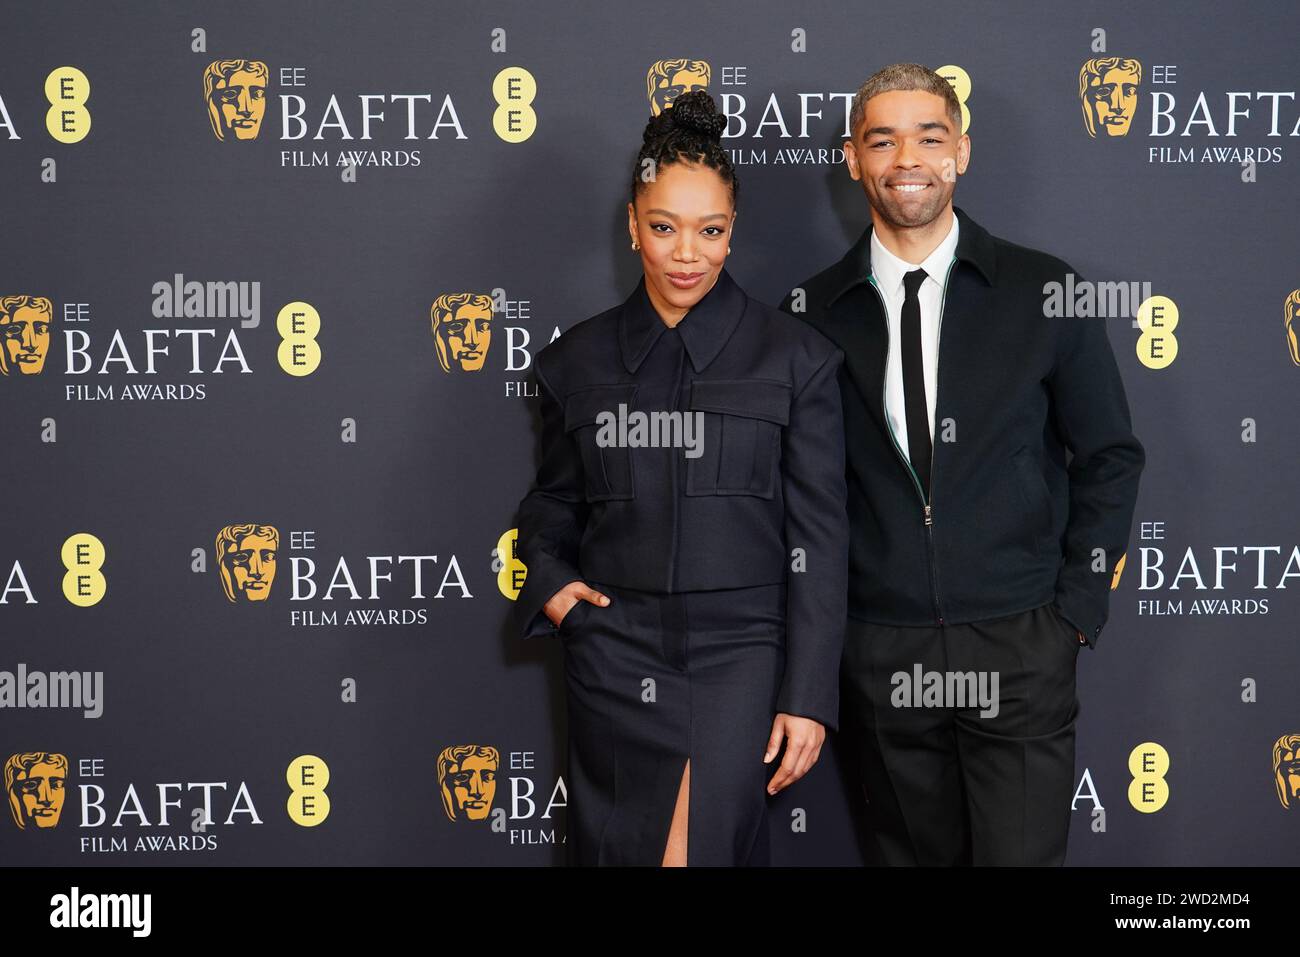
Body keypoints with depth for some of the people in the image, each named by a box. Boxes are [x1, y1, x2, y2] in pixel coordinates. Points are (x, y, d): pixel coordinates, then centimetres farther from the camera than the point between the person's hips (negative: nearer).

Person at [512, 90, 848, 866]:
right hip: (612, 658, 3)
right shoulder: (577, 360, 6)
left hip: (737, 655, -2)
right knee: (615, 848, 10)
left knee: (708, 844, -10)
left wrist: (808, 696, -6)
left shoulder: (795, 358, -1)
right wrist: (549, 581, -2)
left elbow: (819, 540, -2)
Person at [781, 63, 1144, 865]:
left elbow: (1110, 458, 4)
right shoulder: (812, 313, 1)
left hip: (1020, 651, -1)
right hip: (882, 652, 1)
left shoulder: (1044, 291, -1)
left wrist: (1076, 609, -1)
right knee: (913, 852, 12)